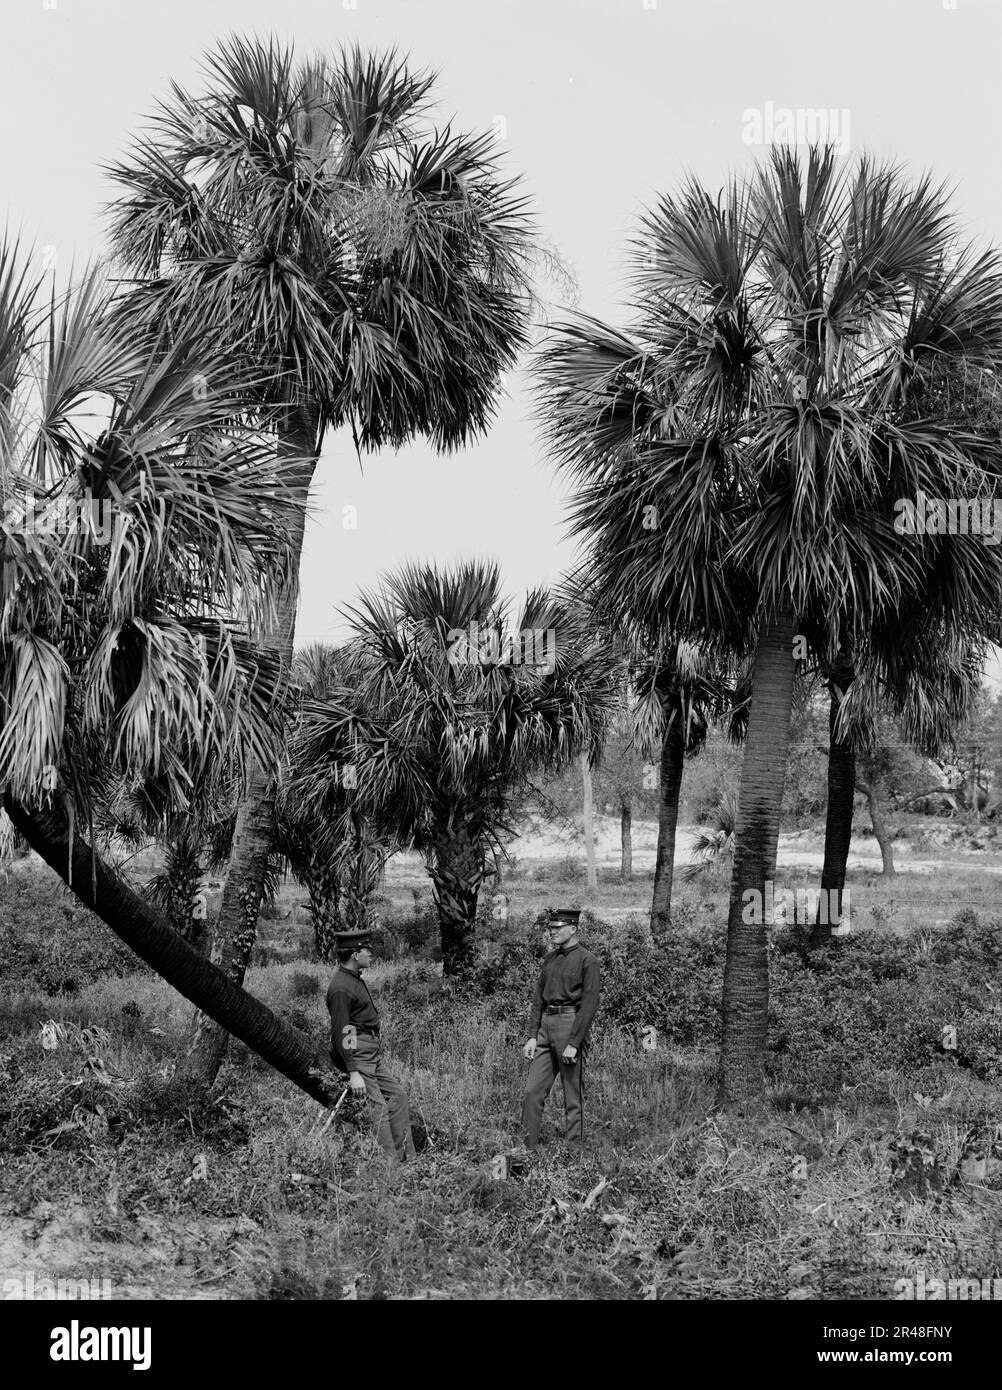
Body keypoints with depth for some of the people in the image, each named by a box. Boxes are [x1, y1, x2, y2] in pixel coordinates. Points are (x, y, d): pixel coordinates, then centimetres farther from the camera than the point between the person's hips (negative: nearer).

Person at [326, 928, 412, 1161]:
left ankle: (404, 1157, 16)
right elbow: (340, 1034, -21)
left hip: (371, 1056, 11)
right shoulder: (341, 988, -17)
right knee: (377, 1107, -12)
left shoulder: (354, 980, 16)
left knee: (397, 1094, 11)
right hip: (356, 1055, -11)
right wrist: (353, 1072, -26)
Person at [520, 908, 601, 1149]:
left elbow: (589, 1004, -14)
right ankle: (528, 1148, 9)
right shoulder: (550, 959, 14)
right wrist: (532, 1036, 8)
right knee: (532, 1091, 3)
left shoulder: (587, 961, -8)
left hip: (570, 1025, -7)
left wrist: (573, 1043, -19)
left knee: (573, 1096, 2)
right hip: (546, 1025, 7)